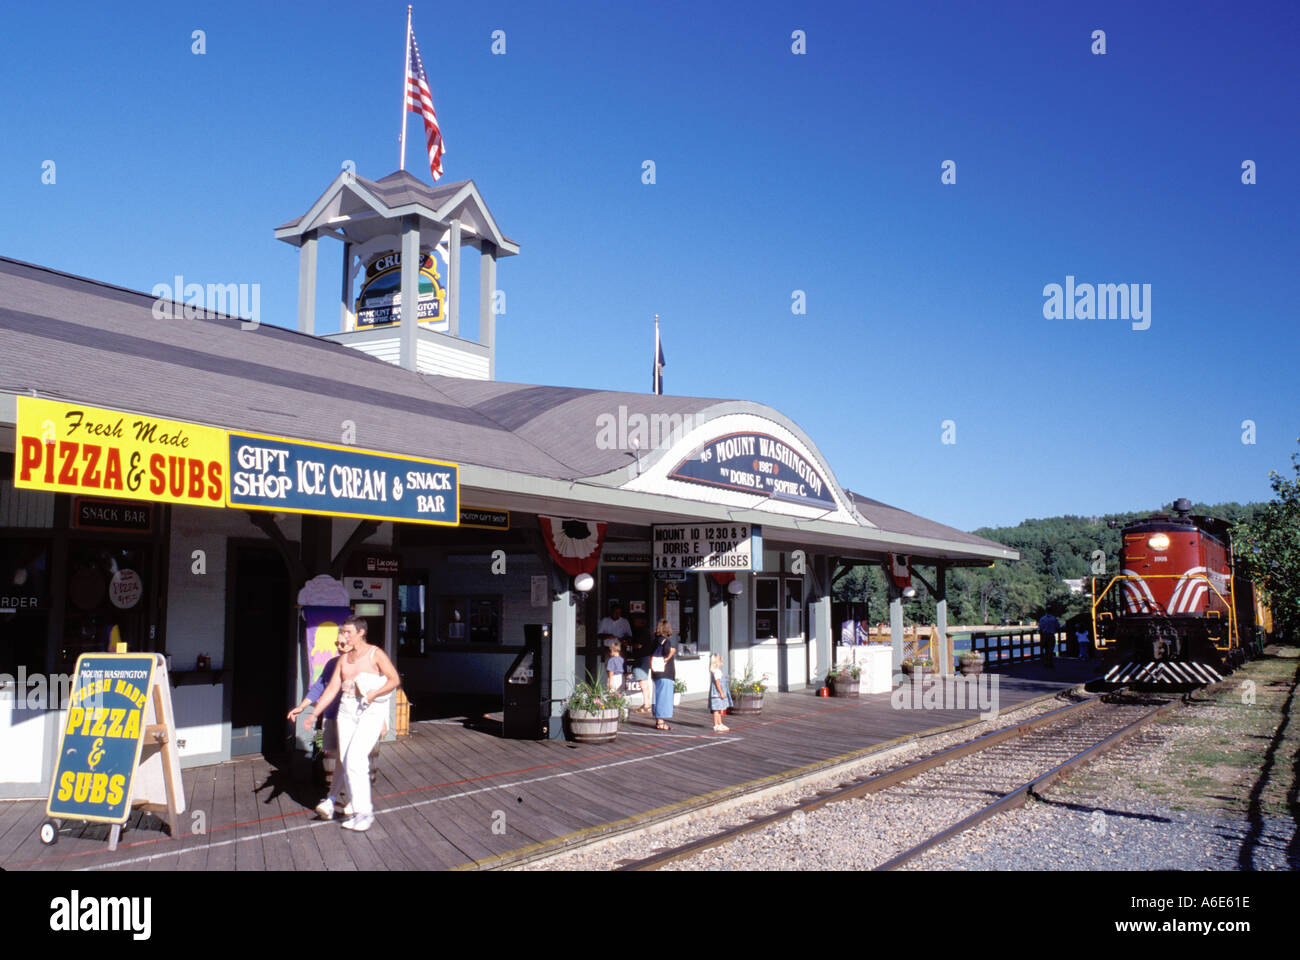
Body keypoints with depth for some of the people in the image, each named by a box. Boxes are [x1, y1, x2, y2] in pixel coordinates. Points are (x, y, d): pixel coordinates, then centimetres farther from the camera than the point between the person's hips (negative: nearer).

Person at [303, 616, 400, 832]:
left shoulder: (375, 654, -5)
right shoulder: (344, 659, 12)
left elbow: (395, 680, -7)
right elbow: (332, 688, 11)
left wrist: (373, 694, -19)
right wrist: (314, 713, 3)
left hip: (372, 712, -6)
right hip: (347, 712, 6)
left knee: (355, 759, -17)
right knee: (348, 763, 3)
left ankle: (365, 812, -9)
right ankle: (358, 812, 14)